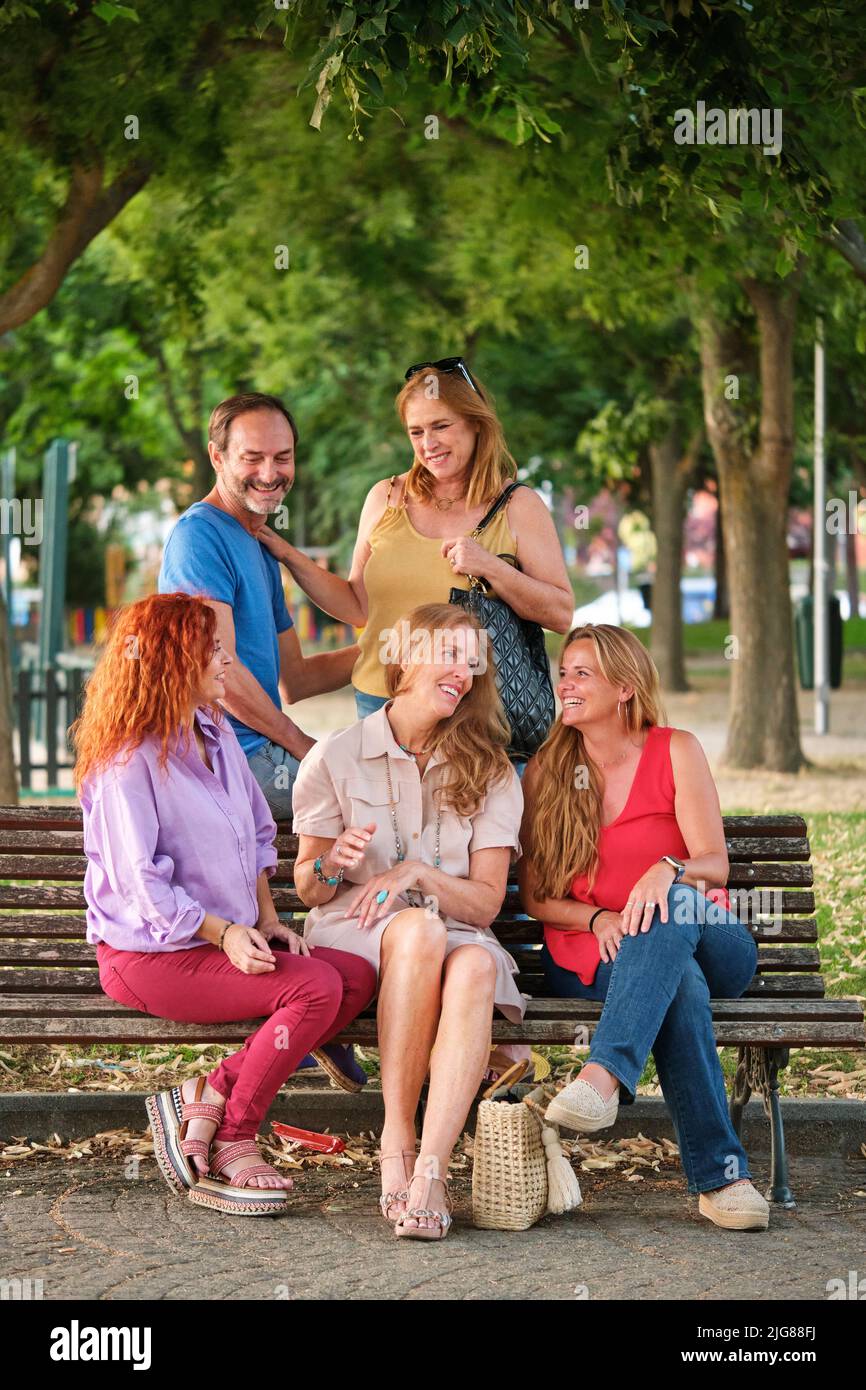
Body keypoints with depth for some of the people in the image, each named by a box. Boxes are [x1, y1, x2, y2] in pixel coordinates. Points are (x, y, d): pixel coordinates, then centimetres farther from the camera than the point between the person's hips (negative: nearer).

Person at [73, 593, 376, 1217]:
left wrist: (268, 920, 7)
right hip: (150, 954, -9)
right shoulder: (128, 762, -14)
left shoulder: (217, 733, 13)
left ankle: (210, 1095, -15)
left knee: (358, 976, -14)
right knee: (315, 988, -26)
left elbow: (256, 836, 20)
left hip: (231, 938, 9)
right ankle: (232, 1144, -13)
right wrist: (222, 933, -22)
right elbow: (140, 880, -18)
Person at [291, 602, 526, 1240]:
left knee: (476, 967, -37)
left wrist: (417, 874, -15)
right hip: (351, 936, -1)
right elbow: (307, 889, 8)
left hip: (456, 936, 2)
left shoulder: (490, 771, 9)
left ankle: (431, 1166, -43)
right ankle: (397, 1138, -33)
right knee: (421, 930, -38)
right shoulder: (335, 757, 5)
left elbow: (486, 900, 2)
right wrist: (335, 864, -15)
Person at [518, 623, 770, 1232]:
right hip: (590, 961, 0)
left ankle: (605, 1074, -53)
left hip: (706, 944, 0)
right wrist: (599, 919, -13)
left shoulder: (675, 751, 4)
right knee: (682, 986, -36)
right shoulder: (545, 770, 9)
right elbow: (535, 895, 7)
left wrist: (667, 869, -30)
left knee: (670, 908, -38)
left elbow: (715, 863, -7)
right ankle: (721, 1174, -44)